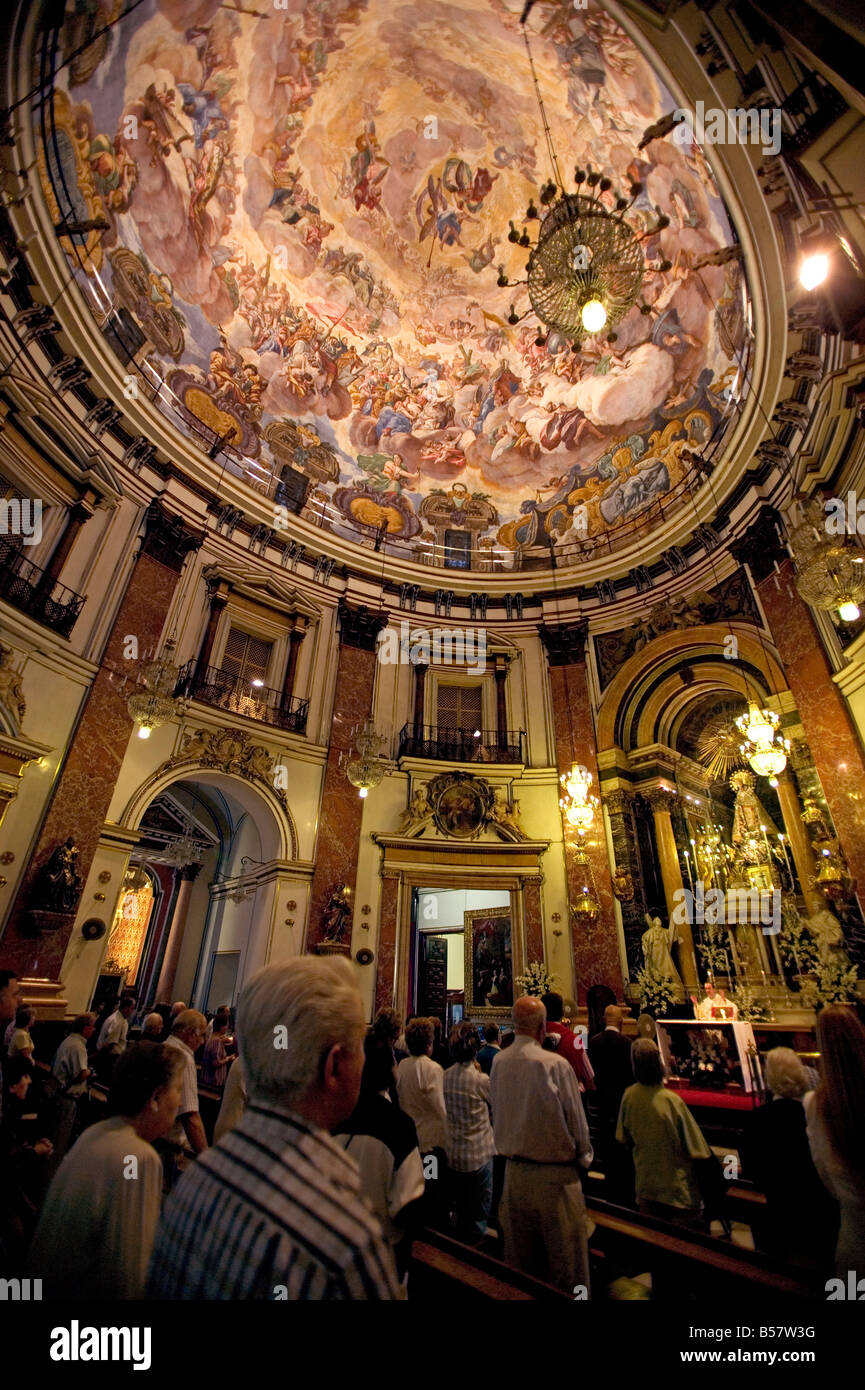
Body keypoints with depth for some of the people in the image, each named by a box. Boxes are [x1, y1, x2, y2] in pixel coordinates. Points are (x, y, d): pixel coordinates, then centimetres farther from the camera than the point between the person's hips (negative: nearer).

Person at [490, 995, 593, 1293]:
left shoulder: (498, 1063, -8)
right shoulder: (556, 1065, -25)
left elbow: (497, 1116, 6)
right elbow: (576, 1121, -13)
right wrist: (583, 1157, 7)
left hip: (513, 1170, 5)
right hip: (554, 1174, -5)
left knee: (519, 1261, 22)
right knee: (564, 1260, 13)